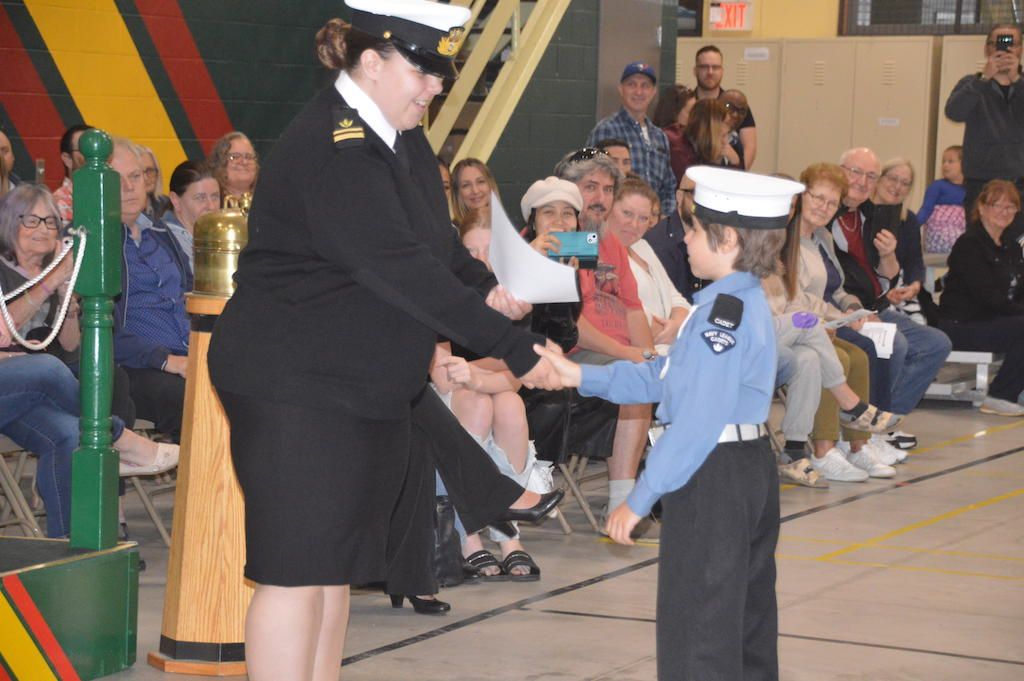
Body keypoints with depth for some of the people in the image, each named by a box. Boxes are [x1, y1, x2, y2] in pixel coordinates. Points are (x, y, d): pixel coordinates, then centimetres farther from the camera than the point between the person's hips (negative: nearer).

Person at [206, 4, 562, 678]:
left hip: (368, 389, 10)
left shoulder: (400, 137, 9)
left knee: (337, 565, 12)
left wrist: (483, 285, -2)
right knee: (298, 570, -6)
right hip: (295, 388, -9)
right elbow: (403, 270, -28)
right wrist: (515, 348, -27)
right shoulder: (332, 150, -21)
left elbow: (436, 241, 20)